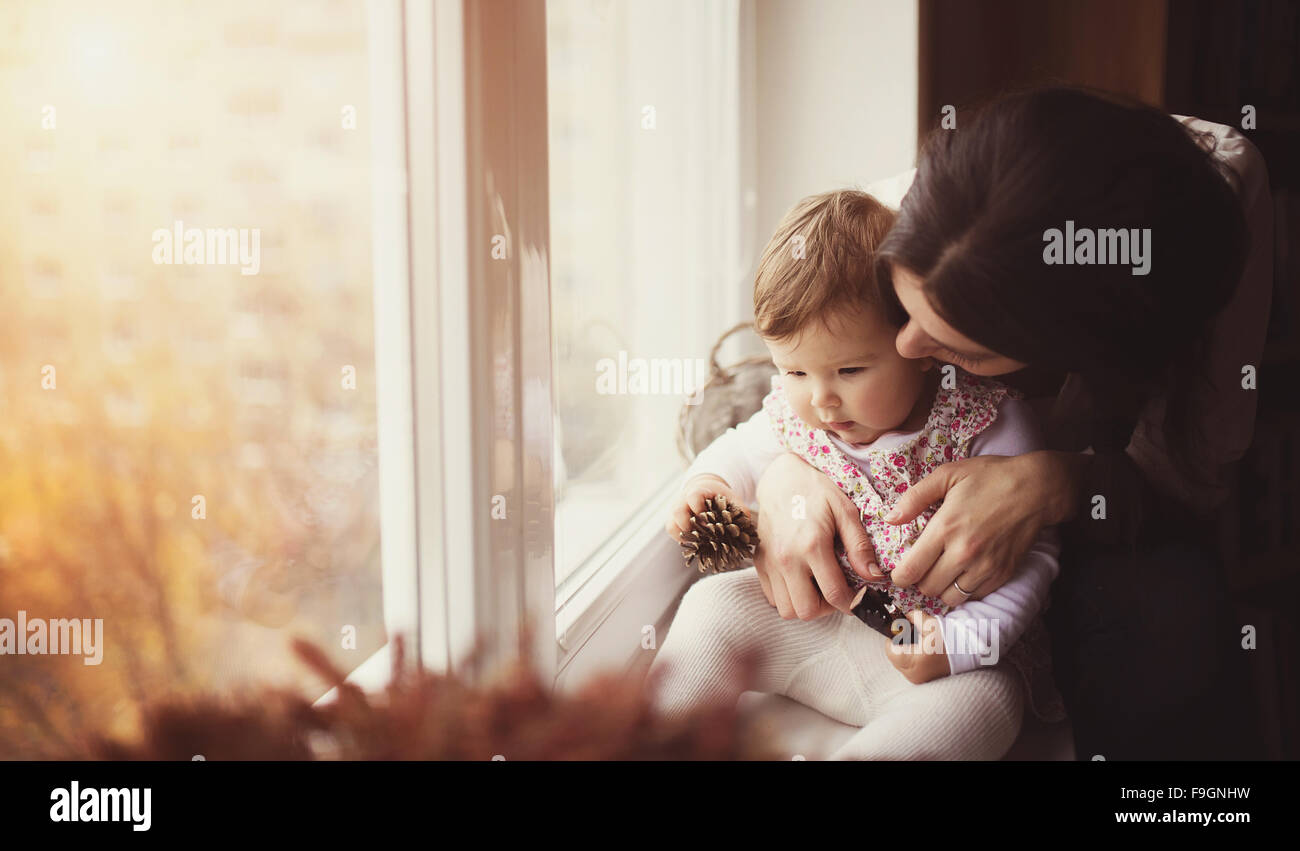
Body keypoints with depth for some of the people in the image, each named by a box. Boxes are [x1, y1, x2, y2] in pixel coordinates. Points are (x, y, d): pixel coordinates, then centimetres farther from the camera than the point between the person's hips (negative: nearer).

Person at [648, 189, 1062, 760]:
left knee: (984, 702, -33)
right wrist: (707, 483, -5)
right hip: (815, 623, 5)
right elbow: (742, 450, 19)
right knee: (715, 602, -9)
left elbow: (1033, 554, -14)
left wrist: (961, 643, -25)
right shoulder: (792, 413, -5)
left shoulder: (983, 424, -18)